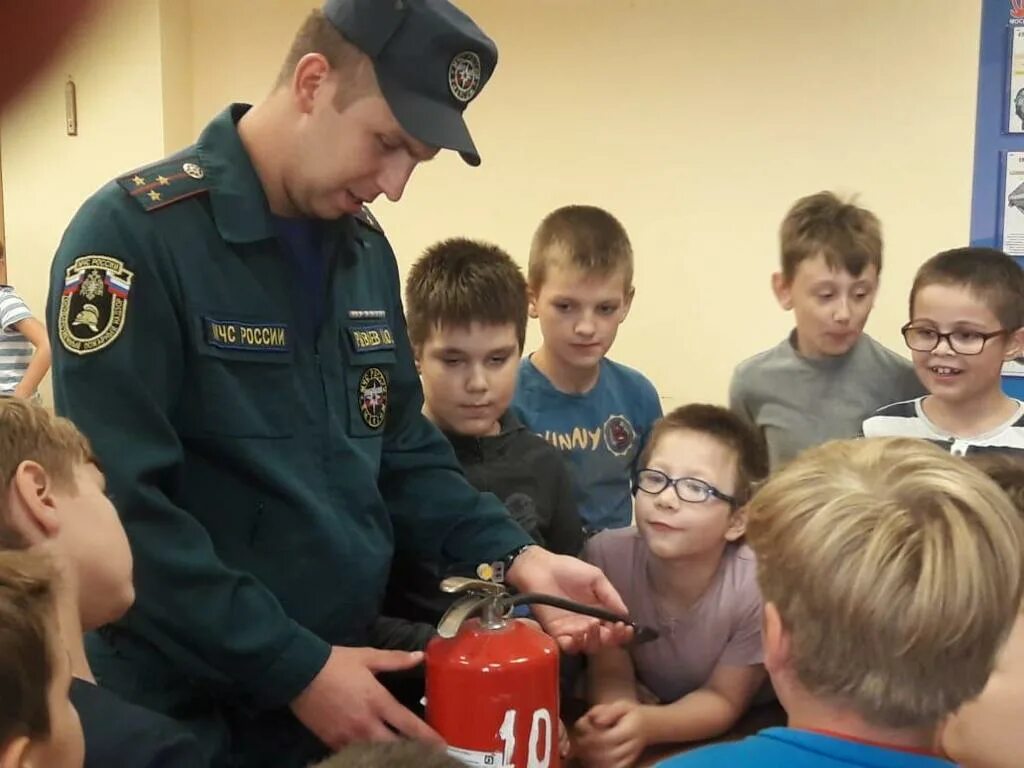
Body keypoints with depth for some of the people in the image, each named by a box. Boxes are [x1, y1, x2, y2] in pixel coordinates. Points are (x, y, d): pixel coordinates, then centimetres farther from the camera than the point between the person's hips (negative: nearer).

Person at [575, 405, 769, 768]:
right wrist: (616, 718, -34)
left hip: (729, 737, -1)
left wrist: (646, 724, -33)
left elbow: (722, 699, -14)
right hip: (640, 711, 2)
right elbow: (612, 674, -11)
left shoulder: (758, 586, -25)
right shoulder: (606, 554, -20)